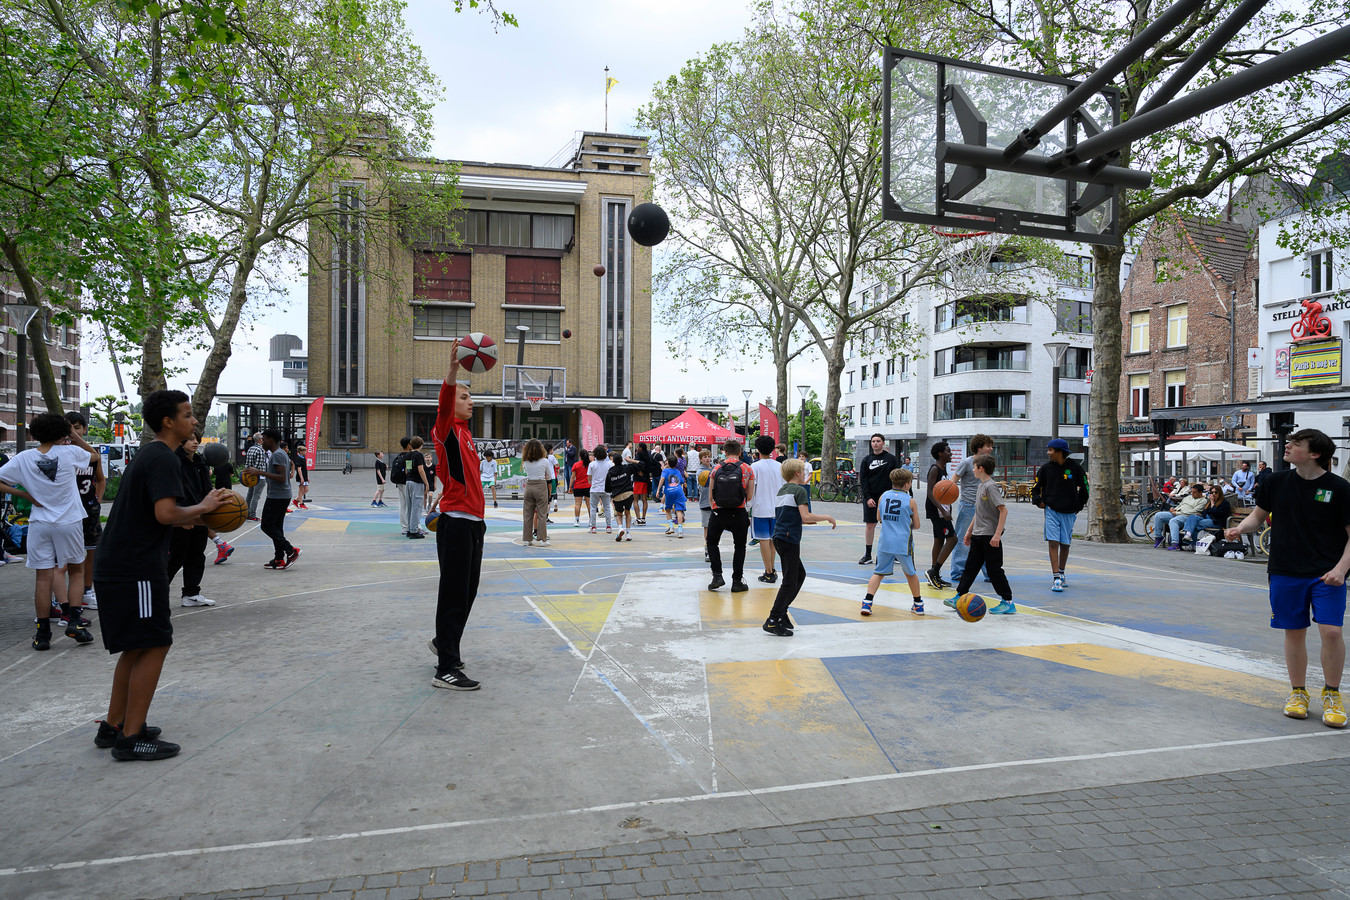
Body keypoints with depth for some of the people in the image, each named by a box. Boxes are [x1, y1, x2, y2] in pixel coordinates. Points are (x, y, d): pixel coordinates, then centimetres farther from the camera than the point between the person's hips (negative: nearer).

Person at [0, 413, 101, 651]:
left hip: (40, 524, 1)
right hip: (69, 522, -1)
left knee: (43, 578, 5)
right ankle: (74, 622, 4)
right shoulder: (69, 452, -6)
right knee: (76, 571, 15)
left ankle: (43, 634, 10)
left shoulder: (24, 458, -3)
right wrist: (74, 436, 12)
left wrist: (24, 494, 0)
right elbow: (95, 455, 14)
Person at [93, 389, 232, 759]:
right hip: (136, 569, -10)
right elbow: (166, 514, -27)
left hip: (117, 565, 10)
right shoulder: (164, 459, -15)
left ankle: (113, 727, 25)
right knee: (155, 645, -4)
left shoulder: (148, 455, 17)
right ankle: (130, 738, 2)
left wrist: (196, 519, 17)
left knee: (137, 646, 17)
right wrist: (202, 507, -11)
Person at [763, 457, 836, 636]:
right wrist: (828, 518, -8)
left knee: (800, 574, 19)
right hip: (789, 539, -9)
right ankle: (772, 620, -4)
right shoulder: (800, 490, -9)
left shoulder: (782, 490, 17)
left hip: (779, 537, 9)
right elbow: (806, 516, -19)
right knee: (790, 582, -4)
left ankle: (781, 611, 19)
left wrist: (807, 521, 25)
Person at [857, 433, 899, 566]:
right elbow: (862, 480, 2)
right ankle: (868, 555, 8)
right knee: (870, 525, 1)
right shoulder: (866, 459, 6)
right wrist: (867, 497, -9)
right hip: (870, 497, 1)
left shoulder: (891, 458, 3)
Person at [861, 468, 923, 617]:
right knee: (910, 573, 18)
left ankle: (867, 603, -4)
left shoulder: (883, 496, 4)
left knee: (878, 573, 9)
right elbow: (916, 525, 5)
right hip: (903, 543, -2)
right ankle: (918, 604, 30)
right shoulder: (911, 501, -3)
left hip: (885, 542, 2)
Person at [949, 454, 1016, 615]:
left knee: (994, 569, -2)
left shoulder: (991, 487, -15)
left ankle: (1008, 602, 8)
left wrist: (997, 534, -25)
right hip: (978, 535, 9)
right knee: (971, 566, 10)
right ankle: (960, 597, 15)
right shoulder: (981, 486, 13)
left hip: (990, 536, -9)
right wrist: (969, 530, 24)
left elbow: (1003, 510, -21)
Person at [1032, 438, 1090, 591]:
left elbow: (1084, 488, 10)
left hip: (1069, 512, 0)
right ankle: (1056, 579, -13)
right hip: (1051, 511, 0)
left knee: (1065, 544, 10)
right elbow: (1036, 487, 12)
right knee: (1053, 543, -11)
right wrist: (1038, 501, -4)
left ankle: (1061, 573, 30)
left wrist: (1078, 506, 9)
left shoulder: (1075, 468, -2)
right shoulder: (1046, 469, 1)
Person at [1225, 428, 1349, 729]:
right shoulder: (1277, 482, 3)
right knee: (1294, 632, 8)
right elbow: (1258, 515, 14)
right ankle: (1298, 692, 25)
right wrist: (1240, 528, -7)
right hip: (1286, 572, 2)